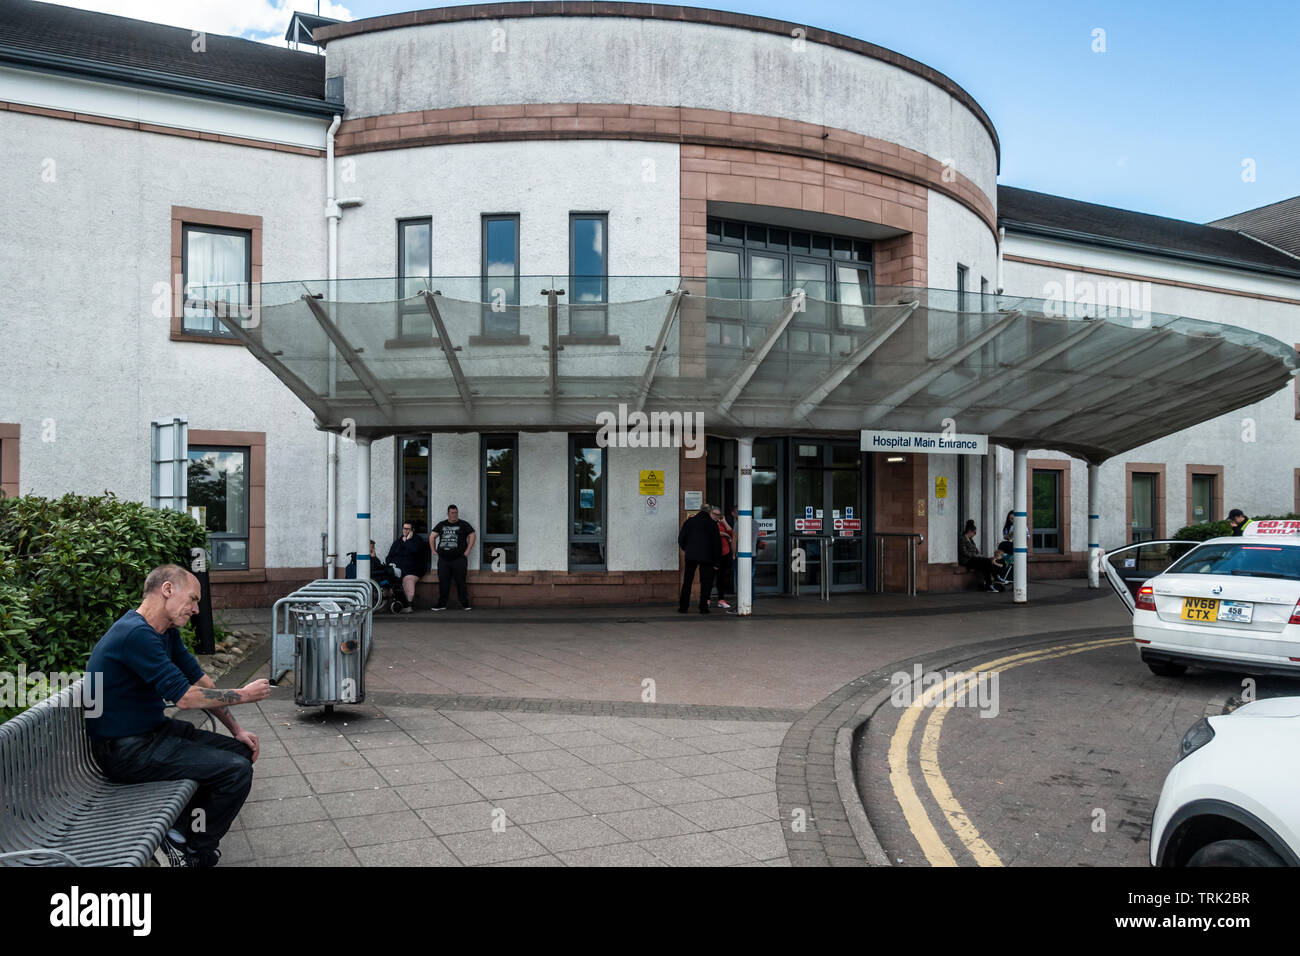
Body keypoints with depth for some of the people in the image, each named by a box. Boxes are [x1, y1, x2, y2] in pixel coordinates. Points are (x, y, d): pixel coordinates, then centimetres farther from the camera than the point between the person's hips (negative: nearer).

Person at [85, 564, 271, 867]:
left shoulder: (167, 633, 7)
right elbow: (185, 697, -24)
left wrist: (237, 729, 7)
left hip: (154, 731, 10)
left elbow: (200, 680, 11)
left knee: (242, 751, 9)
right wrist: (242, 695, -11)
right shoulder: (136, 634, -25)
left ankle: (182, 829, 10)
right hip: (126, 750, -10)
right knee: (236, 771, -18)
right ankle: (195, 852, 3)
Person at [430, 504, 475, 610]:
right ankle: (442, 604, 10)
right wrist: (434, 550, 7)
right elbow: (432, 536, 16)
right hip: (443, 559, 3)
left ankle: (465, 603, 4)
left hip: (459, 559, -3)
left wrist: (467, 551, -5)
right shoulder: (441, 525, 14)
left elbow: (472, 535, 1)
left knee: (460, 581, -2)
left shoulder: (463, 525, 7)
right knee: (443, 581, 3)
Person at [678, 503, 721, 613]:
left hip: (690, 556, 2)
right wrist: (716, 562, 2)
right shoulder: (712, 523, -1)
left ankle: (683, 607, 10)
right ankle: (703, 607, 1)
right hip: (706, 557, -2)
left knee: (687, 581, 9)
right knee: (706, 582, 5)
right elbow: (717, 543, -2)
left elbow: (681, 539, 9)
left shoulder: (689, 521, 8)